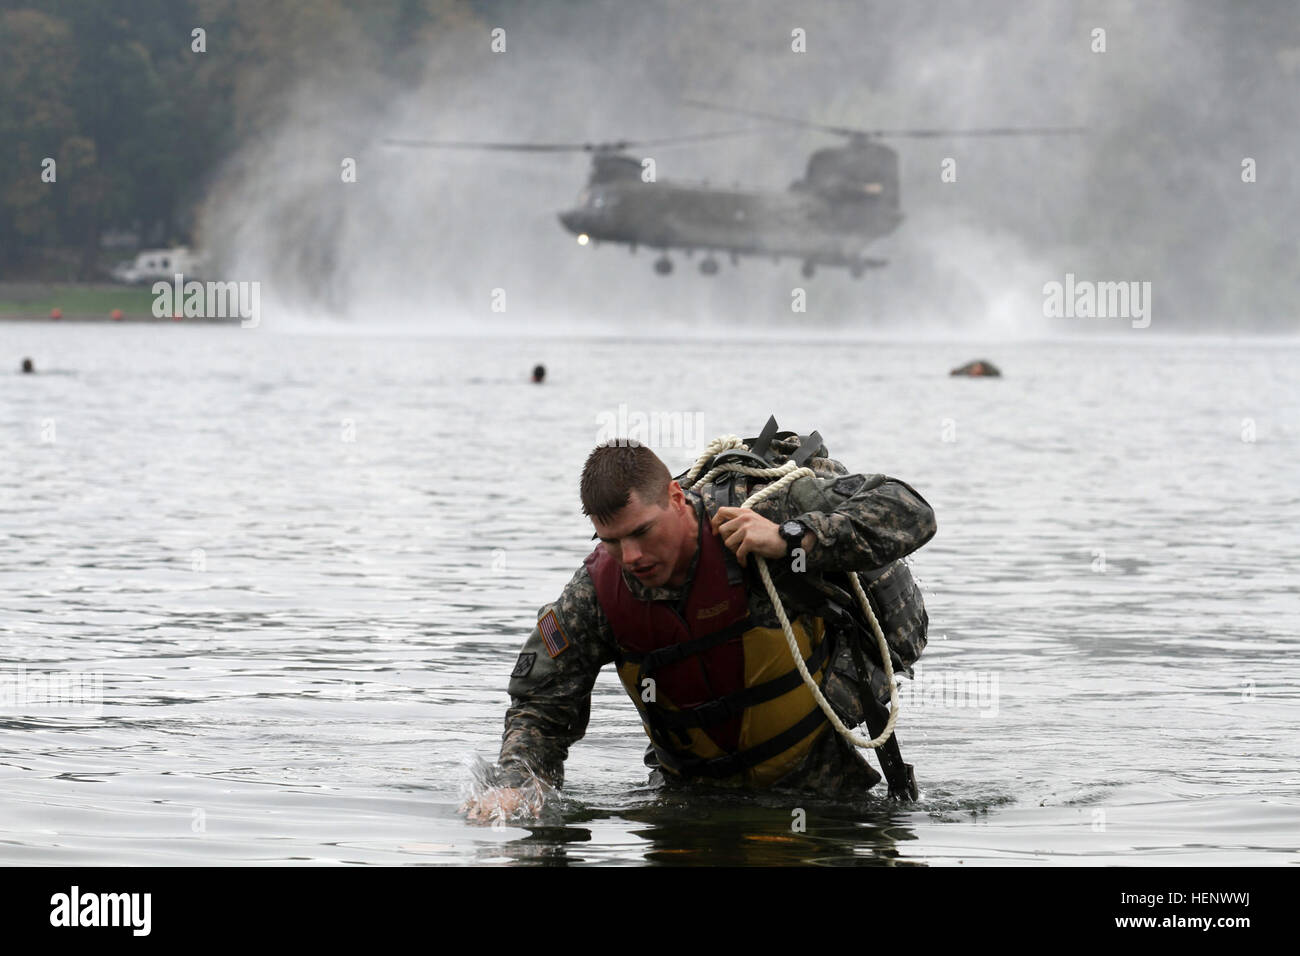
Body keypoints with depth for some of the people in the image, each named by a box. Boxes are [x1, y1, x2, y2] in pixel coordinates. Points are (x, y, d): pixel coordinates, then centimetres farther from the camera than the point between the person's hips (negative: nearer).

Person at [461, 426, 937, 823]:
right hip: (695, 783, 3)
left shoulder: (764, 509, -27)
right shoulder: (595, 595, -18)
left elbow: (909, 511, -28)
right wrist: (511, 784, -30)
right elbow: (540, 707, -9)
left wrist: (791, 541, -38)